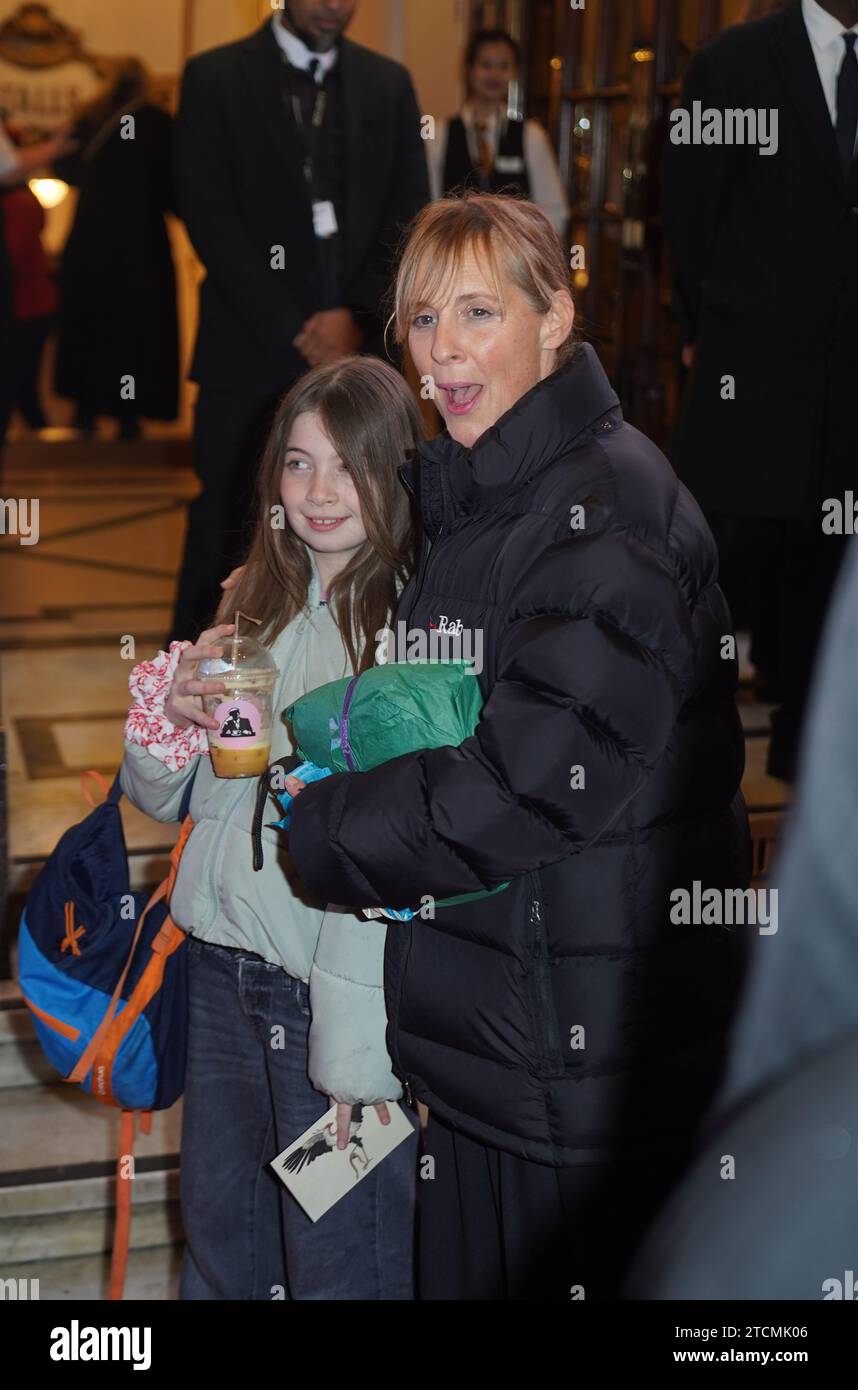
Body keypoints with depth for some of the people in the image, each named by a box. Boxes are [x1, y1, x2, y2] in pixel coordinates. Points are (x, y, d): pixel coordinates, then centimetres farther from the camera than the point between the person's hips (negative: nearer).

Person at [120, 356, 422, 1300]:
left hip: (338, 978, -6)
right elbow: (161, 800, 12)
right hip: (222, 965, 6)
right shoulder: (254, 601, 6)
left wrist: (355, 1048, -17)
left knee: (336, 1264, 11)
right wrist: (170, 711, -9)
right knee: (216, 1247, 22)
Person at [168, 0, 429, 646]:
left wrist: (357, 314, -7)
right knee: (224, 520, 3)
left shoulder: (388, 82, 11)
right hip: (250, 345, -2)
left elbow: (410, 213, 8)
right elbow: (210, 216, -5)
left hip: (354, 344, 2)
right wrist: (293, 331, -10)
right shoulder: (215, 76, 2)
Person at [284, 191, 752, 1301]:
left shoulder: (607, 502, -19)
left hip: (589, 1036, -9)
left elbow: (544, 771, -24)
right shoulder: (471, 499, 11)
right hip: (479, 1022, 9)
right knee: (468, 1271, 20)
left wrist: (324, 829, -13)